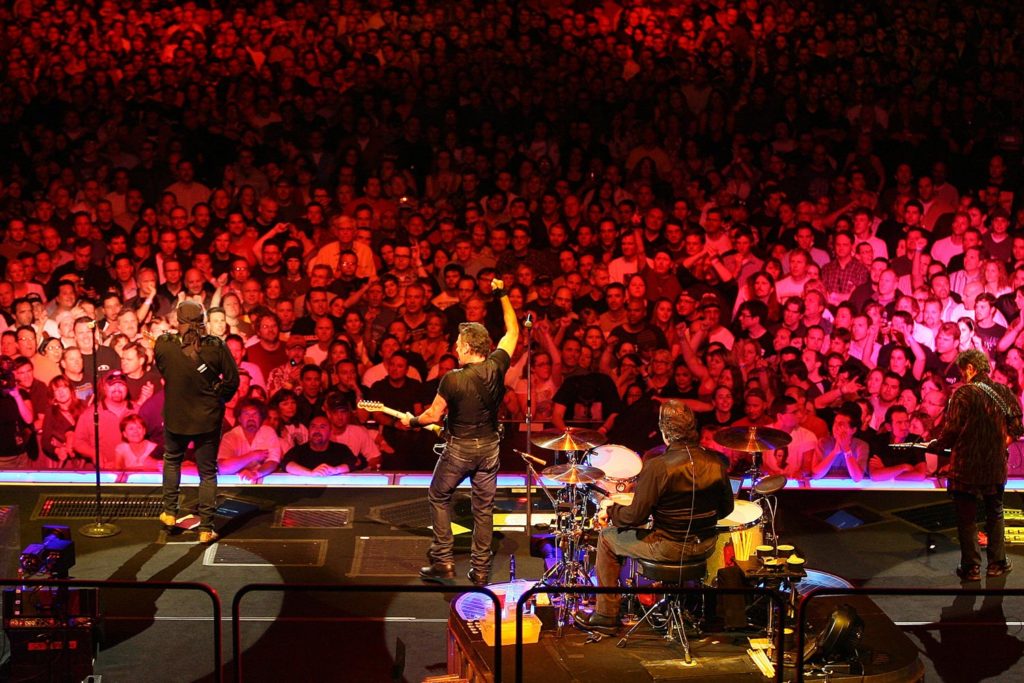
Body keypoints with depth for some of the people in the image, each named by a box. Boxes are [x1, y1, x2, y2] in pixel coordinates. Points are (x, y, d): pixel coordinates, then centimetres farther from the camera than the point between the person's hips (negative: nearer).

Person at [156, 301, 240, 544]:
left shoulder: (163, 344, -13)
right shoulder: (216, 346, -16)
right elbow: (232, 380, -8)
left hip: (175, 417, 1)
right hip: (208, 419, -1)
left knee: (172, 460, 30)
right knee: (207, 473, 11)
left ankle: (170, 512, 33)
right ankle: (206, 529, 12)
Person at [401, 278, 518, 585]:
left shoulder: (452, 379, -20)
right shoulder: (496, 367, -10)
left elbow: (433, 415, -10)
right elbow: (512, 331, 3)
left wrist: (412, 421, 11)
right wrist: (502, 295, 10)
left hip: (459, 448, -4)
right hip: (489, 446, 4)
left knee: (439, 498, 16)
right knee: (483, 508, 12)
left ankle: (443, 561, 13)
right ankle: (481, 569, 16)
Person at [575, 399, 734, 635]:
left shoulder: (657, 467, -22)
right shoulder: (715, 462, -5)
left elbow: (636, 516, -19)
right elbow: (726, 509, 6)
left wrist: (610, 512, 1)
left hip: (670, 548, -6)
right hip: (706, 545, 6)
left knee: (608, 537, 15)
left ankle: (605, 617, 20)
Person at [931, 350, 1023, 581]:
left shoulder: (963, 394, -14)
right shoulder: (1003, 392, 1)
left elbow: (952, 430, -15)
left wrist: (935, 446, 3)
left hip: (966, 467, -5)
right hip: (996, 466, 5)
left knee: (966, 518, 5)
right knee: (995, 514, 19)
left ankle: (971, 567, 8)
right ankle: (997, 562, 23)